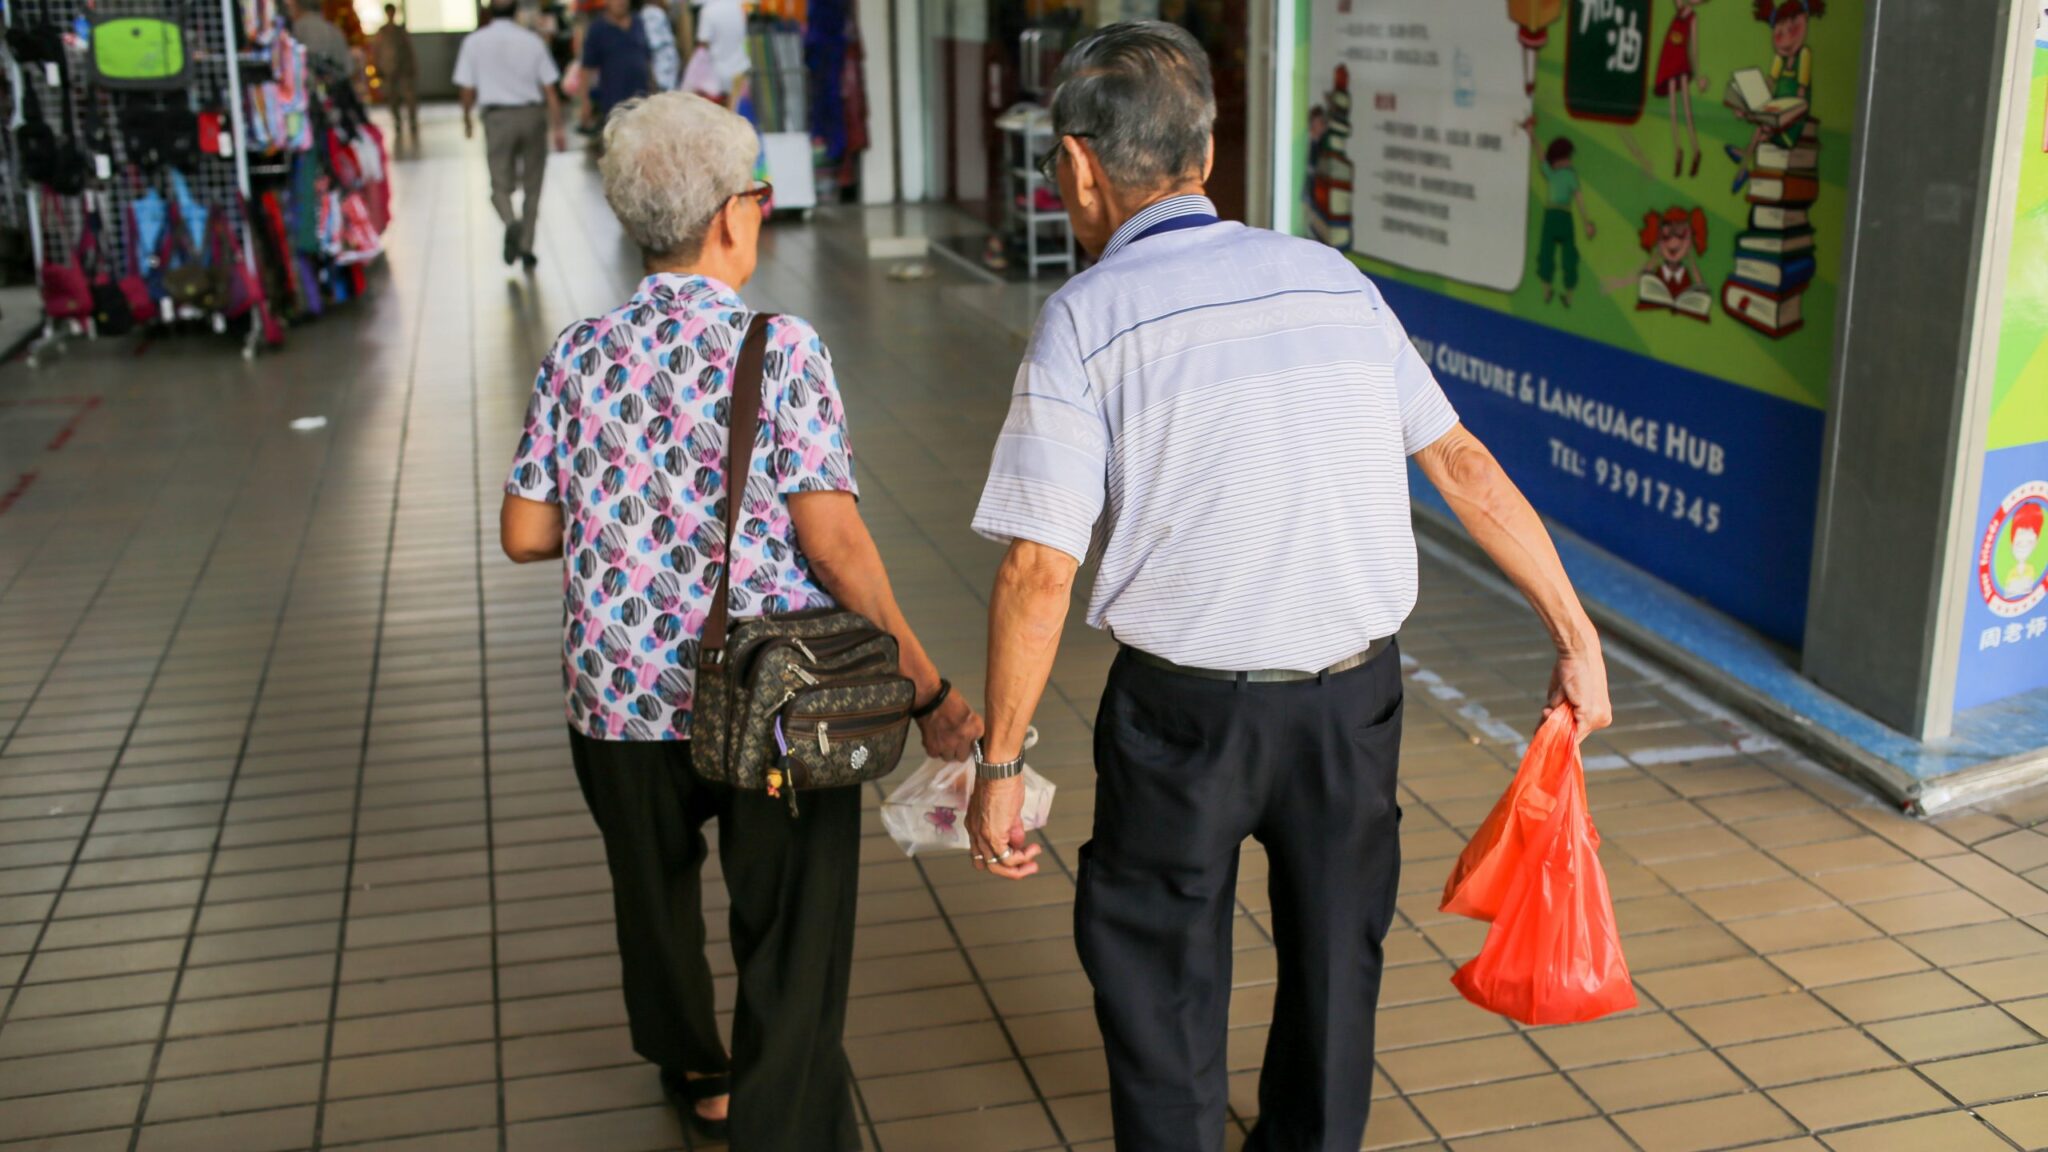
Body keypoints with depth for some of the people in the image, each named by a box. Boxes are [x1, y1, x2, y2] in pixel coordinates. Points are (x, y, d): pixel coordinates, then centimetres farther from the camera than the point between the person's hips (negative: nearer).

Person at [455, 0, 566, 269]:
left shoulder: (474, 42, 0)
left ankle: (511, 223, -21)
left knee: (501, 185, 9)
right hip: (533, 115, 1)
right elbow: (550, 90, -1)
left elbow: (466, 89, 0)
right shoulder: (532, 41, 0)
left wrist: (467, 118, 17)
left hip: (498, 117, -1)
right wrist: (557, 128, 4)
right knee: (532, 186, 13)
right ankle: (526, 247, 13)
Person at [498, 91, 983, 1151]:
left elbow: (524, 533, 2)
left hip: (623, 702, 5)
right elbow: (830, 536, -17)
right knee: (792, 943, 5)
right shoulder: (781, 350, -12)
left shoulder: (579, 356, 0)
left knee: (655, 893, 29)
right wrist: (931, 689, -11)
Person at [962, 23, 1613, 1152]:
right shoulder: (1330, 278, 3)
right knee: (1332, 957, 24)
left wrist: (998, 765, -5)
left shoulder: (1085, 317, -9)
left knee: (1160, 971, 16)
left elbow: (1039, 570, -14)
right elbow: (1464, 464, 4)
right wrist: (1574, 633, 12)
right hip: (1356, 689, 5)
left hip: (1187, 707, -4)